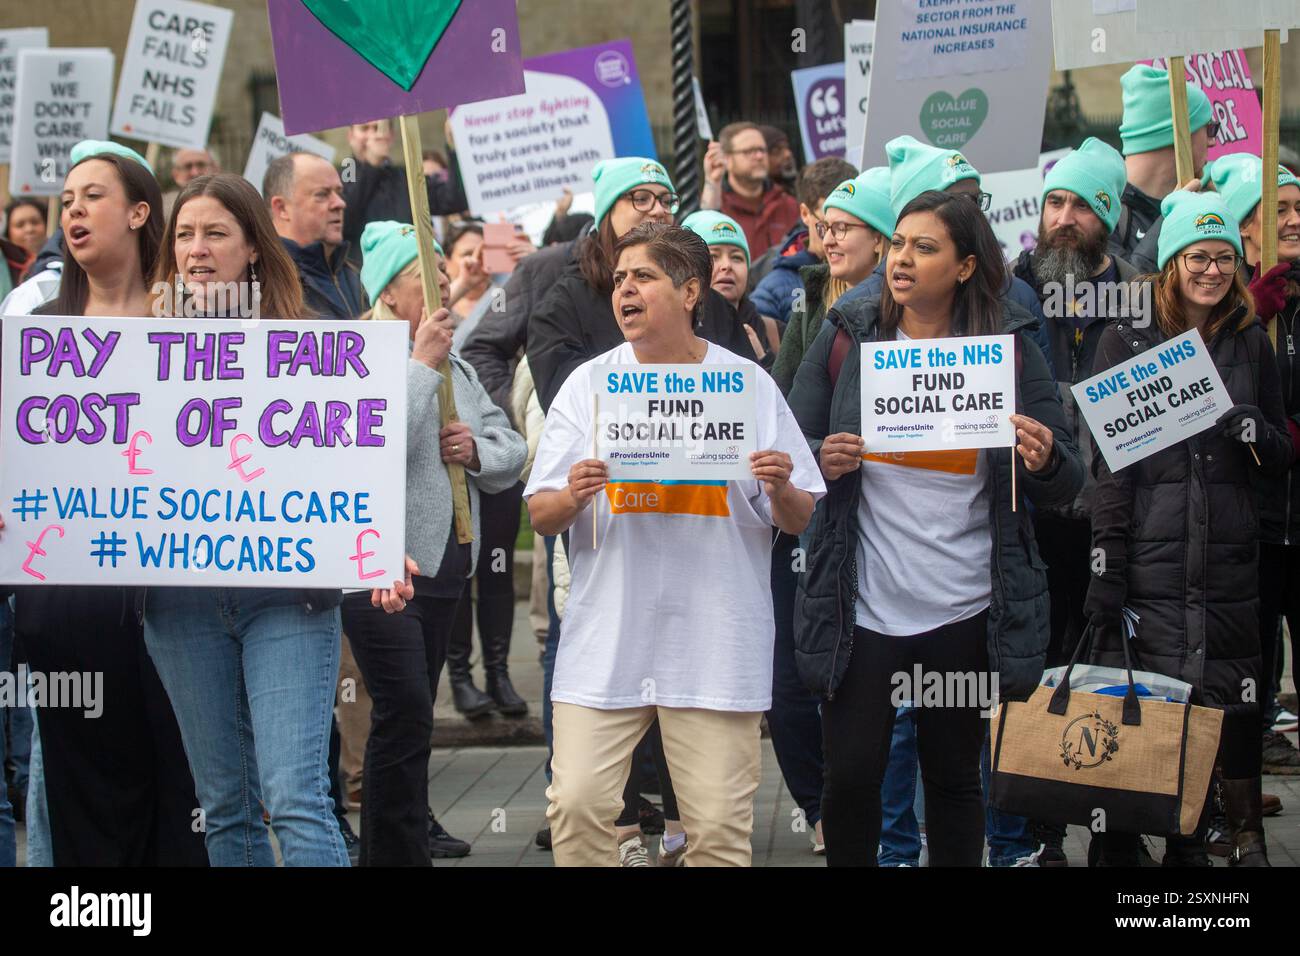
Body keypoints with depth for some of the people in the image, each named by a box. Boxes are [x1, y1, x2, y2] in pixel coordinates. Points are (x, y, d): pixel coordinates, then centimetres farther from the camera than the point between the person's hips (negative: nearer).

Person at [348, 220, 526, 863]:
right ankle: (398, 850, -12)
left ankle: (409, 824, 25)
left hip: (444, 561, 8)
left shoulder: (454, 366, 17)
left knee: (413, 710, 16)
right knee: (405, 711, -15)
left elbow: (511, 453, 17)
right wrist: (421, 364, -18)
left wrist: (477, 450, -6)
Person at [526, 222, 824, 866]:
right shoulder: (587, 385, 7)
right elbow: (540, 517, 5)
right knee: (576, 806, -5)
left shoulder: (750, 386, 4)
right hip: (605, 642, 1)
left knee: (719, 825, 0)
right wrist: (572, 498, -16)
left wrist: (781, 488, -15)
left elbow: (797, 522, 7)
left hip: (715, 643, -1)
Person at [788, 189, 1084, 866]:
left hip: (966, 613, 0)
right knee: (850, 777, -1)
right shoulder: (846, 339, 2)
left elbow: (1064, 487, 3)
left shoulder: (1009, 348, 1)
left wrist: (1045, 462, -20)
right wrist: (824, 461, -15)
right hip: (863, 604, 0)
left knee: (954, 777, 11)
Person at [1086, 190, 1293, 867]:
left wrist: (1254, 430, -8)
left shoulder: (1249, 342, 12)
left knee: (1233, 707, 2)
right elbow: (1109, 461, 0)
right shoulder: (1127, 339, 3)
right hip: (1149, 560, -3)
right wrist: (1105, 567, -7)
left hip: (1228, 560, 3)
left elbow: (1285, 456, 15)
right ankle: (1120, 847, 6)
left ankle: (1246, 836, 15)